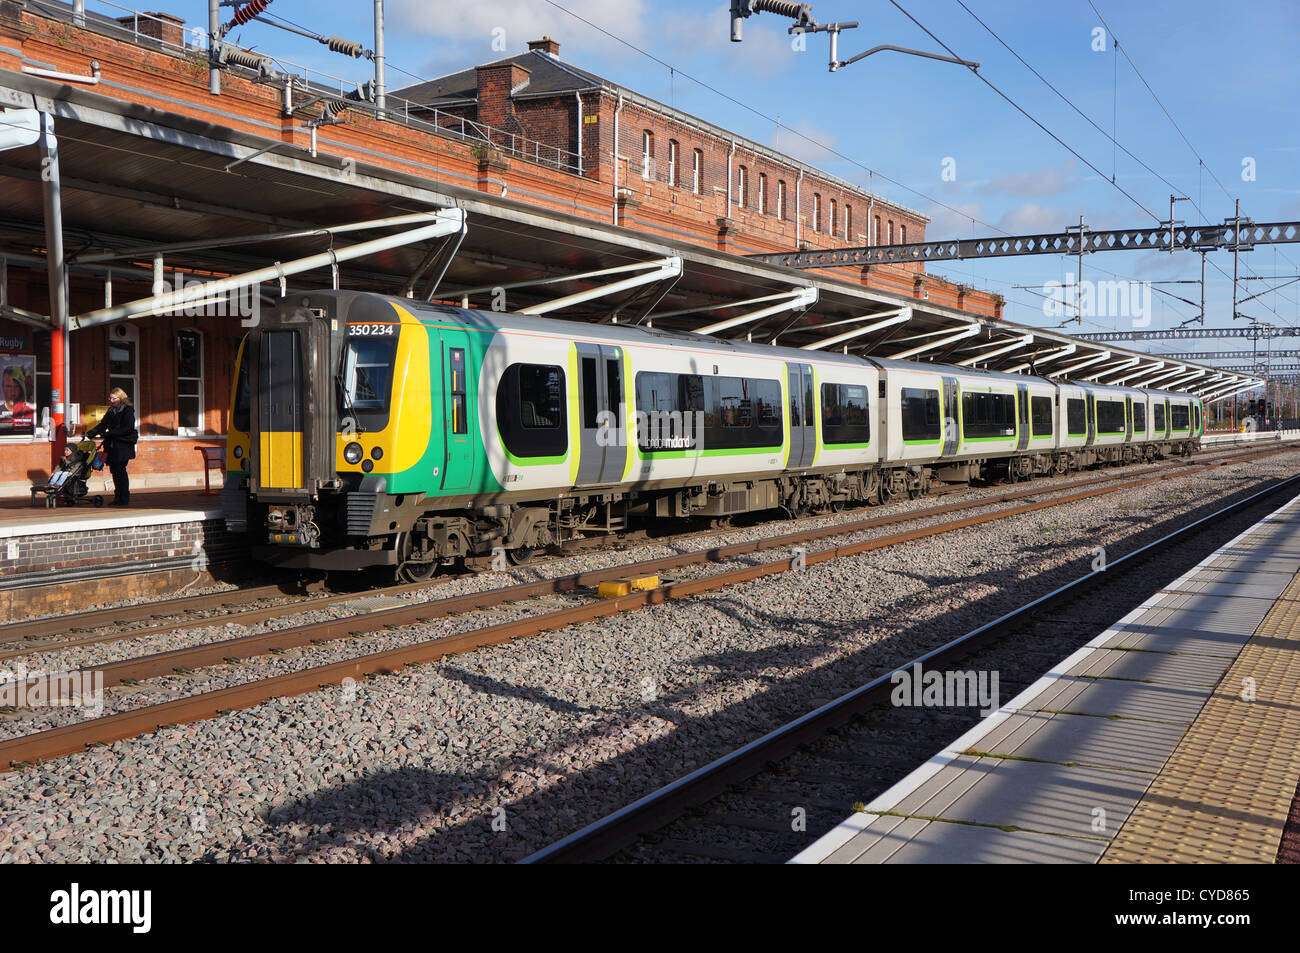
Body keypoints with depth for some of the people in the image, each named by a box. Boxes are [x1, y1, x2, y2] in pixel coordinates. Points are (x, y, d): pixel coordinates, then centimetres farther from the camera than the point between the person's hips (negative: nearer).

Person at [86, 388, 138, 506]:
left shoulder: (128, 411, -4)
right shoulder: (111, 411, 18)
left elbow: (127, 429, -13)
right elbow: (102, 425, 17)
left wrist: (109, 434, -16)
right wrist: (90, 433, 4)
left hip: (123, 446, -7)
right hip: (112, 446, 7)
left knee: (120, 470, -11)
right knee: (114, 470, 4)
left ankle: (124, 499, -6)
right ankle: (118, 498, 10)